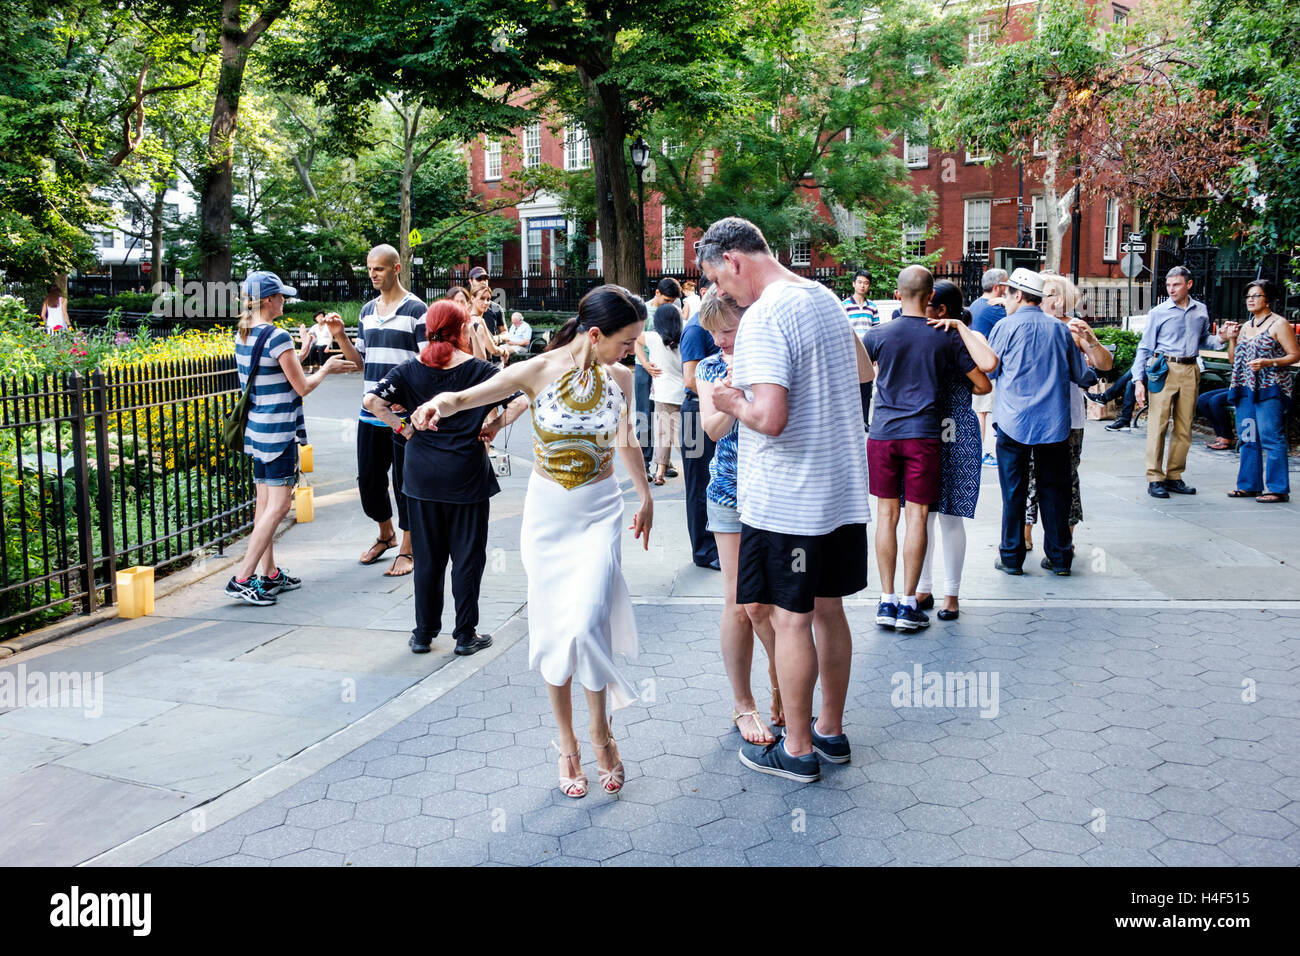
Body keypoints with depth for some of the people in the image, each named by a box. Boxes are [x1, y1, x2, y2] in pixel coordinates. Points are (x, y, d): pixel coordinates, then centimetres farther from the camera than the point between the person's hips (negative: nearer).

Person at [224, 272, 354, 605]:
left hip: (256, 428, 9)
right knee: (278, 504, -5)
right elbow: (303, 387, -12)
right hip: (278, 431, -9)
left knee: (265, 502, 13)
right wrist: (326, 369, 5)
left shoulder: (242, 336, 10)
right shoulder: (278, 337, -16)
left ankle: (270, 574, 21)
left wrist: (299, 355, 26)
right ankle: (242, 579, -8)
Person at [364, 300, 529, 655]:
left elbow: (372, 401, -8)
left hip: (422, 476, 3)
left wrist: (404, 429, -1)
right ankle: (466, 635, 13)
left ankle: (423, 633, 20)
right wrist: (492, 427, -3)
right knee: (468, 556, 7)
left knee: (426, 557, 12)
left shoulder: (411, 369, -1)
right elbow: (520, 400, -13)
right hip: (467, 475, -2)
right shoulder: (478, 369, -7)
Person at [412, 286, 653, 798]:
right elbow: (469, 396, -14)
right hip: (547, 510, 0)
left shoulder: (620, 377, -1)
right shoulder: (538, 371, -11)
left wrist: (645, 495, 27)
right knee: (552, 630, 5)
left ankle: (600, 728, 13)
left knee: (586, 623, -13)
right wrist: (439, 402, -38)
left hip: (600, 511, 1)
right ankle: (566, 741, 22)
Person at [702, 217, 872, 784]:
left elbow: (771, 418, -28)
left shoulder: (763, 317, -19)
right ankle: (831, 730, 29)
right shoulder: (825, 298, 10)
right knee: (828, 610, 16)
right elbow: (865, 370, 26)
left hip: (788, 500, -9)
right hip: (842, 488, 9)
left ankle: (798, 750, 14)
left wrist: (733, 403, -9)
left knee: (790, 619, 2)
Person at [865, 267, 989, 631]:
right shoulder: (947, 337, 1)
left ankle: (887, 600, 9)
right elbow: (983, 385, 7)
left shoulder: (879, 334, 1)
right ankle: (908, 604, 5)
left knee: (886, 515, 7)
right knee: (917, 516, 3)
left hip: (883, 434, 1)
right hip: (923, 435, -1)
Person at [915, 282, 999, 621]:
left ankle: (951, 594, 14)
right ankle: (923, 590, 19)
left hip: (955, 437, -5)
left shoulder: (967, 338, -4)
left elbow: (988, 364, -27)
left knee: (949, 517, 1)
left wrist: (960, 326, -19)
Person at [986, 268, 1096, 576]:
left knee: (1014, 492, 4)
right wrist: (1093, 377, 37)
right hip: (1054, 424, 3)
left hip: (1014, 422, -3)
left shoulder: (1006, 327, -4)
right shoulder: (1060, 328, 7)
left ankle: (1011, 557, 9)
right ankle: (1059, 557, 14)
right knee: (1054, 489, 9)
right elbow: (1081, 374, 14)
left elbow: (987, 371, 5)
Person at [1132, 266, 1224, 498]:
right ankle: (1155, 478, -2)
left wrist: (1220, 340, 1)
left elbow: (1203, 340, 23)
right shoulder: (1158, 312, 1)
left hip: (1190, 372, 4)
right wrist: (1139, 380, -6)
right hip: (1164, 370, -4)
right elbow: (1145, 348, 1)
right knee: (1158, 424, -7)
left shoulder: (1200, 311, 12)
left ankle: (1174, 476, 15)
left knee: (1184, 427, 6)